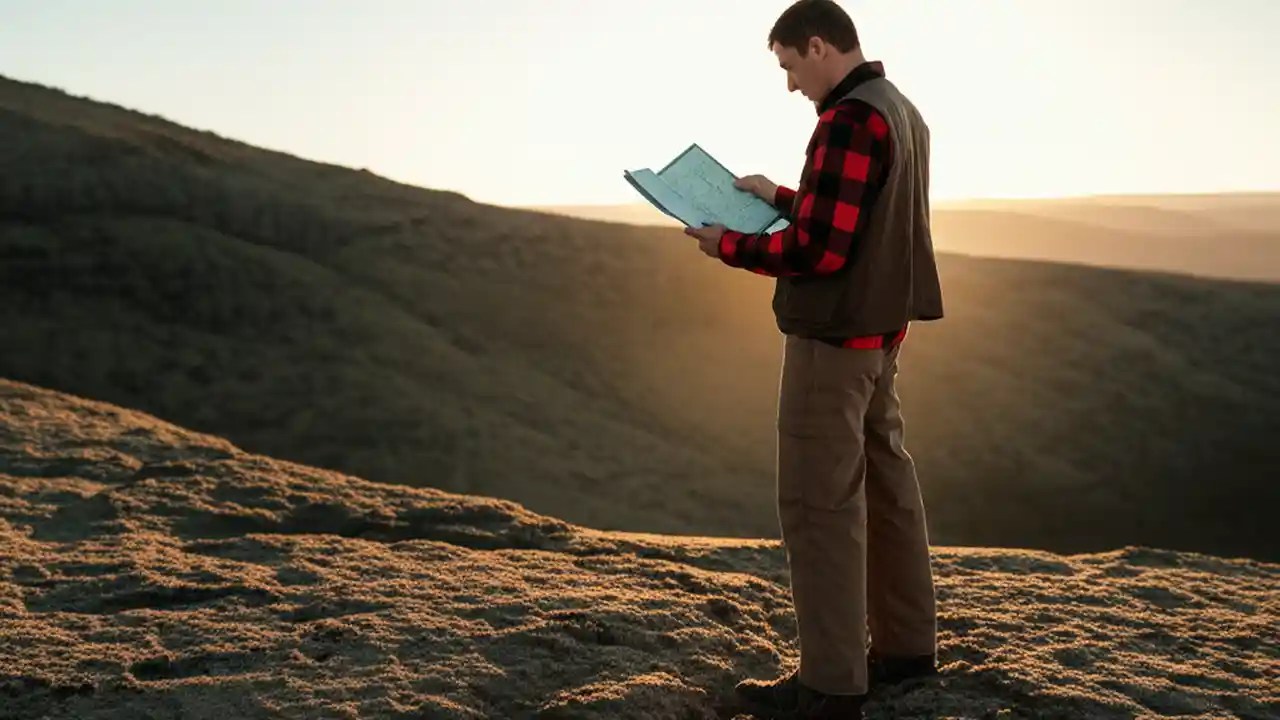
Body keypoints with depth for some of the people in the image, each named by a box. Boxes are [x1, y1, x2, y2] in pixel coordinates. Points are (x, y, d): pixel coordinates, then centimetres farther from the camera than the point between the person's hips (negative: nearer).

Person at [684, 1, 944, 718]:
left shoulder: (849, 119, -19)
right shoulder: (903, 112, 12)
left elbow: (819, 250, -24)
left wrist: (730, 245, -11)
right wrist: (780, 196, 20)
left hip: (835, 336, -10)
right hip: (882, 332, 10)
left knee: (820, 503, -5)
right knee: (886, 485, 15)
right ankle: (906, 644, 25)